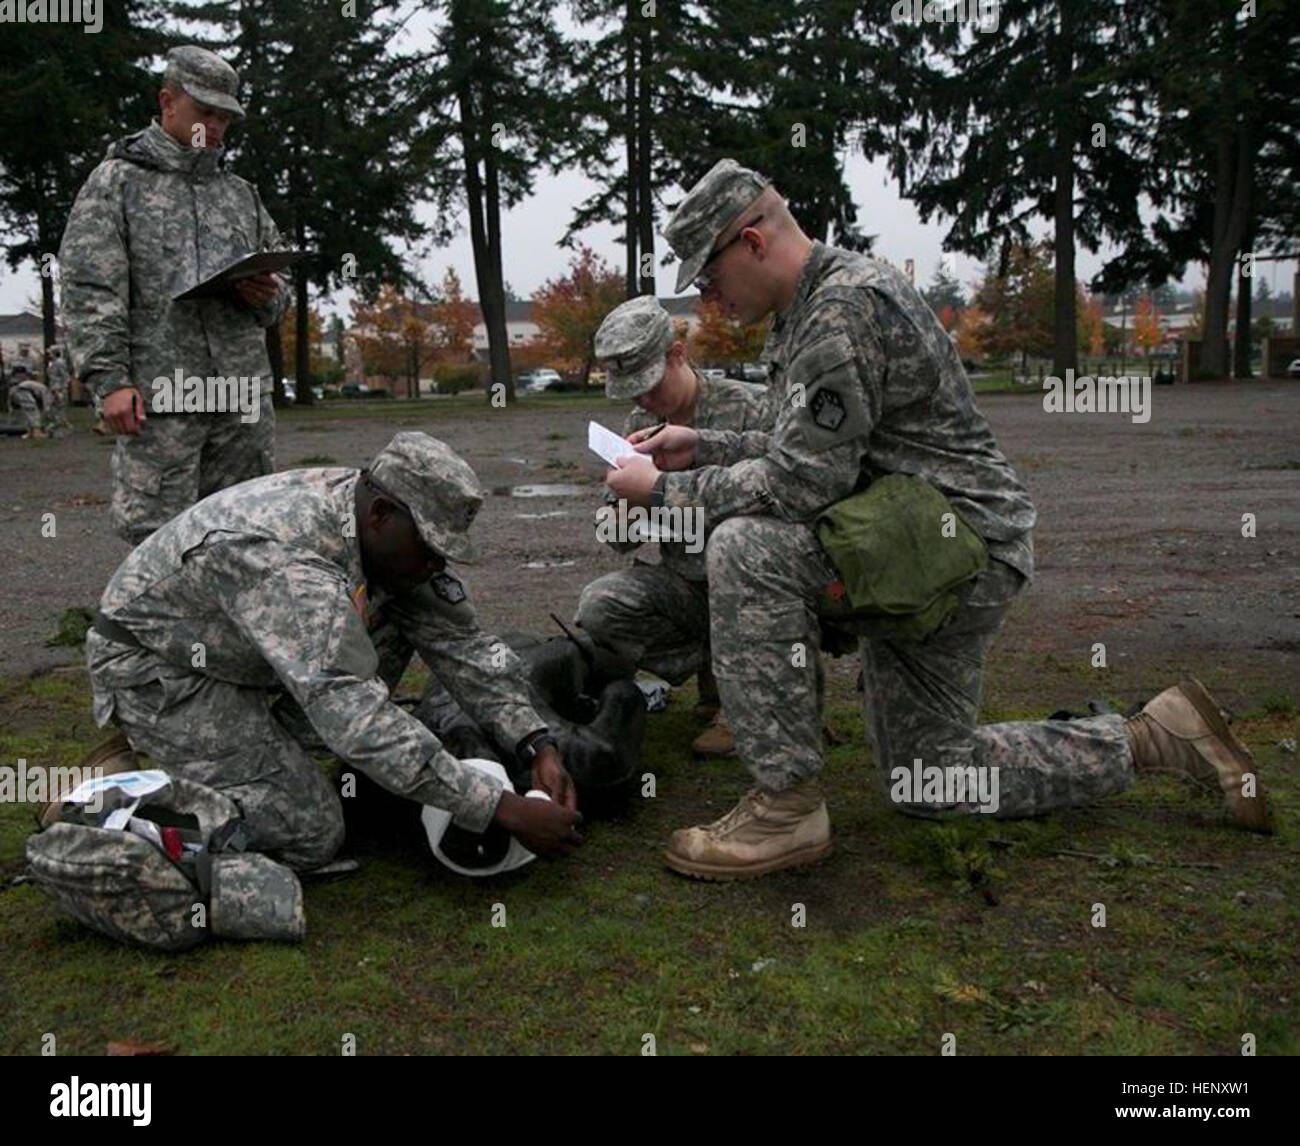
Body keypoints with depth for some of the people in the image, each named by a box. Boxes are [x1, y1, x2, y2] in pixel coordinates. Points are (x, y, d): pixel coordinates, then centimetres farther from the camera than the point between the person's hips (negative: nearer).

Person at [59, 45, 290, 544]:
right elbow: (89, 292, -3)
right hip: (157, 398, -4)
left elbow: (278, 290, 23)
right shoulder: (116, 182, 7)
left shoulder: (241, 194, 20)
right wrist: (110, 380, -14)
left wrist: (268, 295, -3)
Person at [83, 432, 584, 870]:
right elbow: (356, 720, -43)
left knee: (398, 621, -7)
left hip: (239, 655, 8)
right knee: (310, 834, -16)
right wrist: (504, 810, -42)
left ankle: (256, 739, 2)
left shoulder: (392, 532, -11)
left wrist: (538, 744, -18)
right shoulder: (288, 560, -38)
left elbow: (461, 644, -7)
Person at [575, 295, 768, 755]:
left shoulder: (747, 407, -9)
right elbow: (621, 541, 6)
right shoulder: (638, 428, 6)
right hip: (686, 589, 4)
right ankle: (716, 670, -2)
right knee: (597, 606, -20)